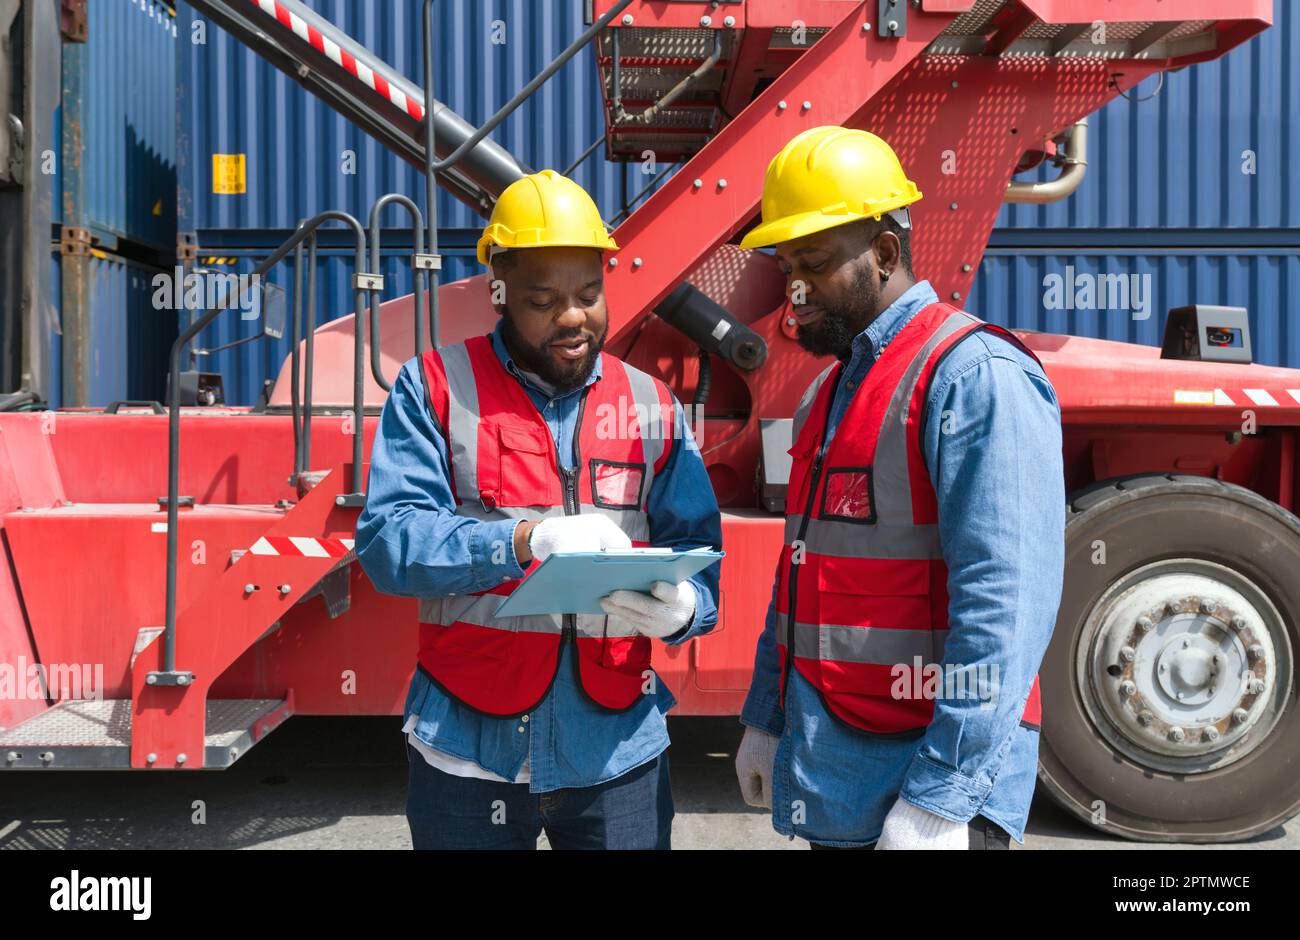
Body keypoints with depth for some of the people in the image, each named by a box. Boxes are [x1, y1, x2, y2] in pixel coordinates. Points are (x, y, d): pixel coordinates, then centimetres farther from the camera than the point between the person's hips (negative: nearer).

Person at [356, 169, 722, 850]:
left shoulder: (652, 406, 8)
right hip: (468, 750, -2)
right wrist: (526, 540, -26)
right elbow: (387, 537, -12)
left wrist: (680, 608, -20)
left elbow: (696, 548, 3)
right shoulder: (436, 387, -1)